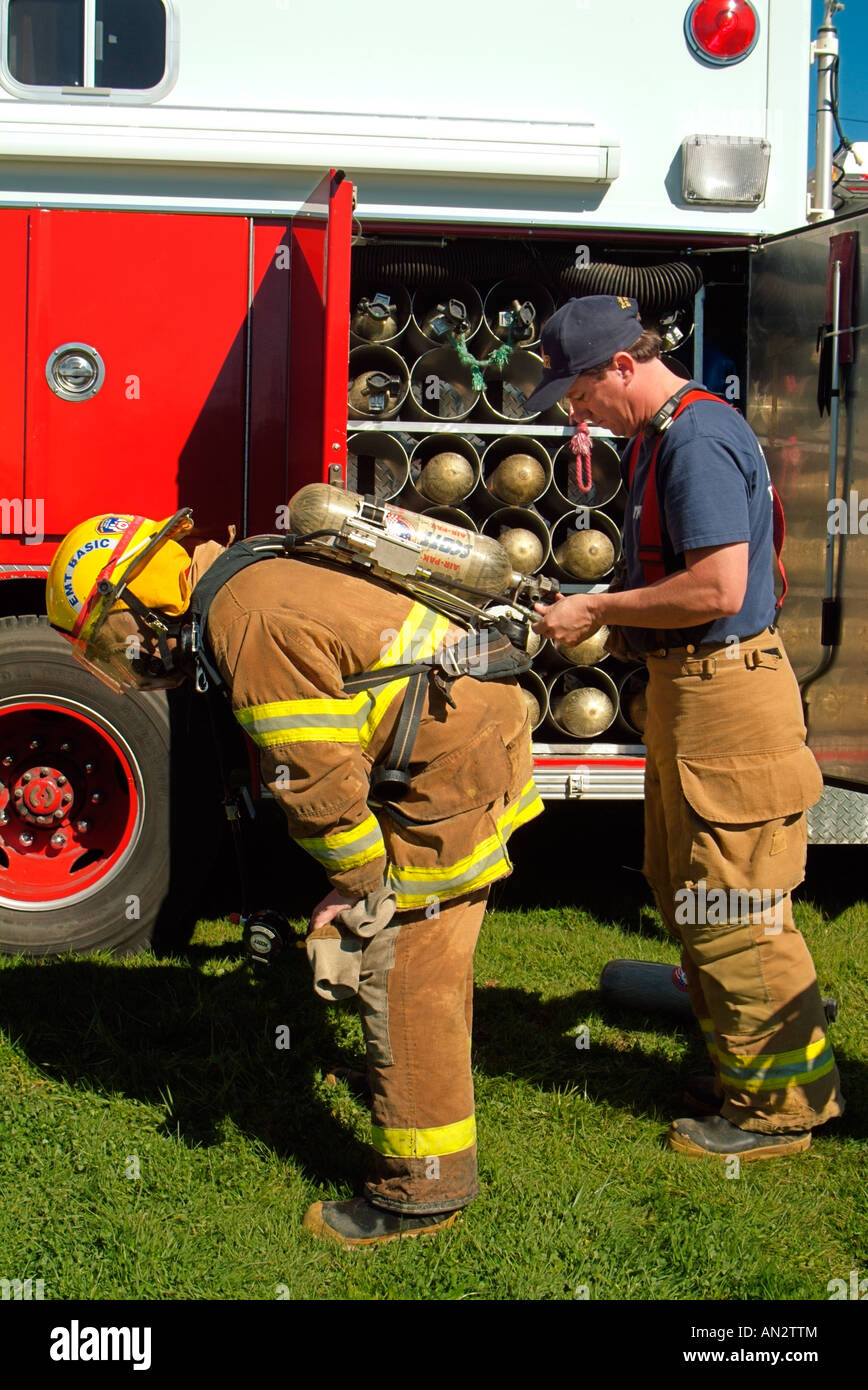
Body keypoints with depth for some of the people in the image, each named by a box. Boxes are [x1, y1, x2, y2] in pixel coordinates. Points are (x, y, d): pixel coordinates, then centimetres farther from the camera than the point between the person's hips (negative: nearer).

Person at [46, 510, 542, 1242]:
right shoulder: (265, 577, 13)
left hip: (451, 782, -10)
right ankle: (438, 1083, 45)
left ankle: (424, 1188, 8)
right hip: (478, 742, 10)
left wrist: (362, 881, -7)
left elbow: (319, 780, -21)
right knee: (431, 951, 25)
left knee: (403, 977, -2)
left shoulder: (250, 626, -20)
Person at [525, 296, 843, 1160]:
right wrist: (605, 614, 10)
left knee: (730, 910, -3)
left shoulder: (698, 439, -19)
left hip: (725, 694, -11)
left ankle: (778, 1106, 11)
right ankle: (744, 1068, 30)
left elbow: (718, 587, -26)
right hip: (686, 687, 11)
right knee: (686, 890, 18)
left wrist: (598, 611, -17)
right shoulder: (660, 436, 14)